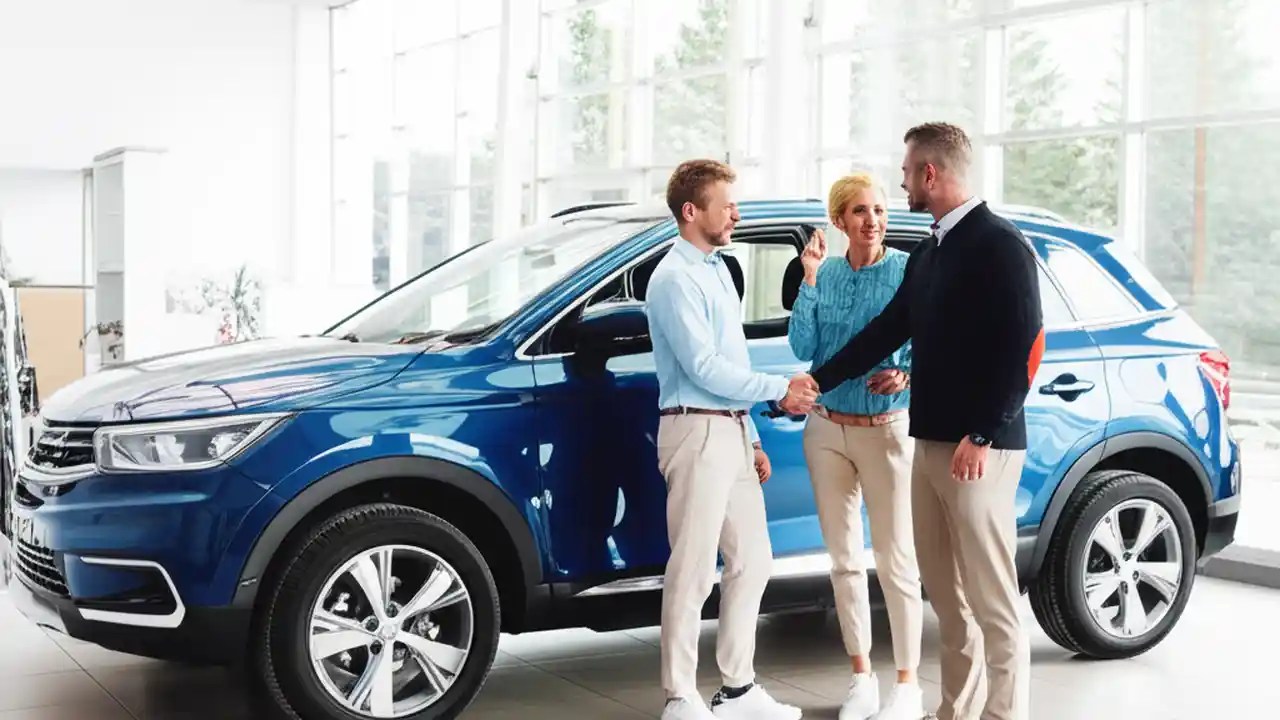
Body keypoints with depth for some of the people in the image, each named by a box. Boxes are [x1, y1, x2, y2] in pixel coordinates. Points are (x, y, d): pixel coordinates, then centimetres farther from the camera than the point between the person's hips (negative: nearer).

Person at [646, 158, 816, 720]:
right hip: (697, 431, -10)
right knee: (692, 570, -6)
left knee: (751, 561, 12)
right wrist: (779, 390, -11)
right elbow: (702, 368, -17)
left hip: (732, 430, 10)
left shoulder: (717, 269, 17)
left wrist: (752, 438, 19)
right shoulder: (676, 278, -11)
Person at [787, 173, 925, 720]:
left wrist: (905, 375, -25)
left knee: (895, 561, -1)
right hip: (827, 430, 4)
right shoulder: (825, 275, 4)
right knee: (844, 559, 10)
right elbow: (803, 349, -4)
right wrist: (809, 278, -10)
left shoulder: (907, 271, -6)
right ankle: (862, 676, 23)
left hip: (885, 430, -4)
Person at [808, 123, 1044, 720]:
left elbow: (1023, 348, -16)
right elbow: (886, 330, 21)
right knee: (943, 590, 13)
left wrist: (982, 436, -20)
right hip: (929, 442, 9)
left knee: (991, 597, -4)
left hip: (977, 448, -9)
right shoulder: (928, 252, 17)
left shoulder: (1000, 243, -9)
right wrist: (816, 383, 19)